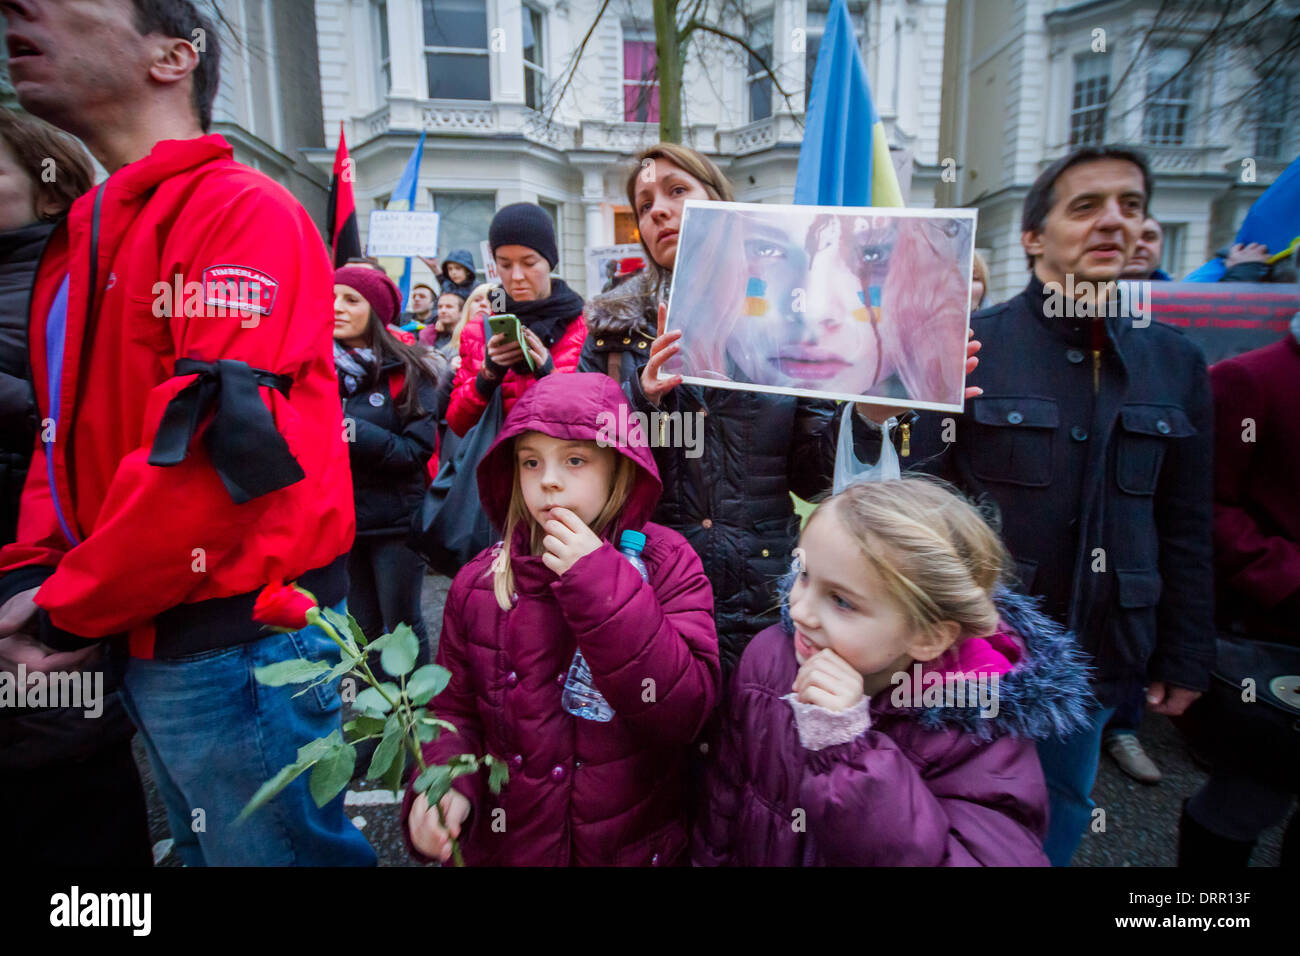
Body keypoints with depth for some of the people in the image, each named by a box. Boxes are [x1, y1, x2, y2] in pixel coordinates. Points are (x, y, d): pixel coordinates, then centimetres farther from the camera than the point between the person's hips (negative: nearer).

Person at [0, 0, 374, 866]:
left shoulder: (241, 211, -14)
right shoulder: (81, 237, 14)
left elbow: (221, 442, -22)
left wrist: (75, 607, -12)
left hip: (243, 637, -8)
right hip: (148, 642, 9)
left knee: (275, 844, 10)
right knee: (206, 846, 25)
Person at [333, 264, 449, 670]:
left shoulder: (408, 371, -6)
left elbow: (419, 450, -12)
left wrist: (357, 434, -23)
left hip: (394, 522, -3)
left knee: (401, 624, 8)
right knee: (360, 627, 14)